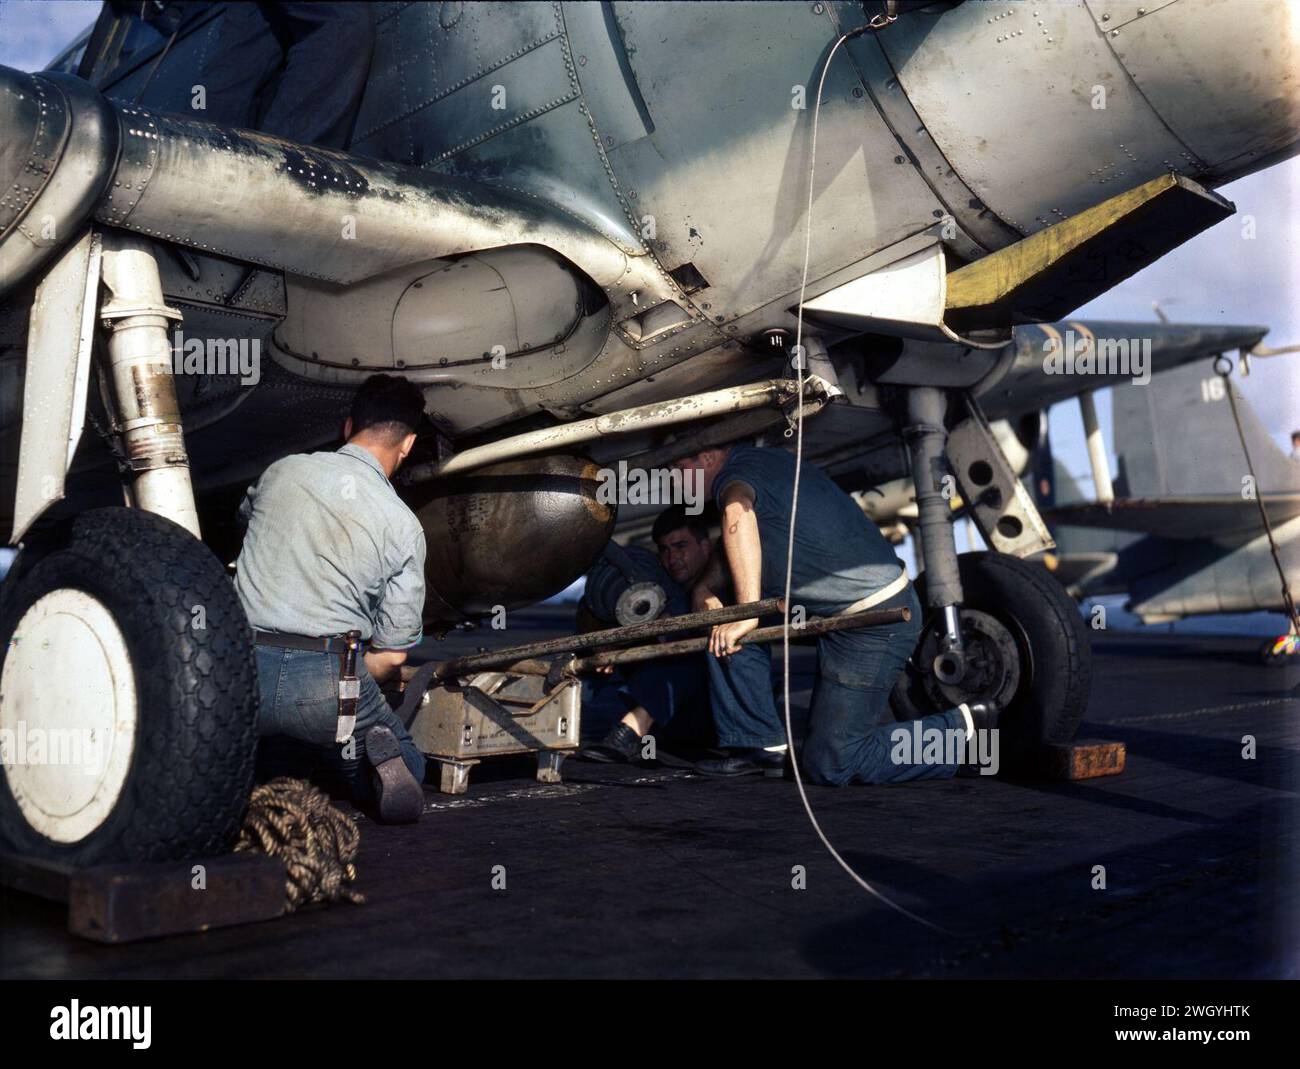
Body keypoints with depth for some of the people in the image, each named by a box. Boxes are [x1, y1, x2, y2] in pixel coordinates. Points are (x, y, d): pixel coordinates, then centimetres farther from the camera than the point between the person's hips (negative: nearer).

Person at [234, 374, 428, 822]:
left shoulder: (283, 471, 8)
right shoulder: (404, 526, 1)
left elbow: (245, 514, 34)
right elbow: (392, 653, 2)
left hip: (242, 668, 2)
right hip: (327, 672, -2)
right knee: (409, 768, 22)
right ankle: (376, 756, -14)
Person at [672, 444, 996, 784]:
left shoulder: (737, 469, -12)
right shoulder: (772, 460, 17)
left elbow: (738, 515, -37)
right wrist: (705, 585, 11)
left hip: (874, 621, -10)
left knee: (829, 766, -3)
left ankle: (964, 728, 4)